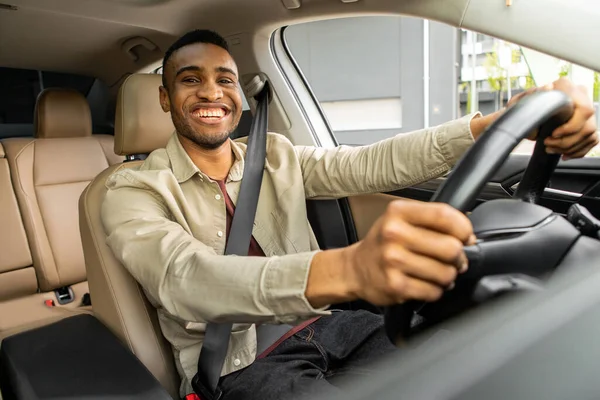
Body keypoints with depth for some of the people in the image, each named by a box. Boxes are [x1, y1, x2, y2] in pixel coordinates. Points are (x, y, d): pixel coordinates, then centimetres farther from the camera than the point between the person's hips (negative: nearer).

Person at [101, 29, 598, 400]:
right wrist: (349, 268, -46)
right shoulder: (134, 192, -7)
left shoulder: (277, 157, 6)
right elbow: (186, 280, -27)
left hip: (324, 326, 5)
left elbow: (372, 163, -7)